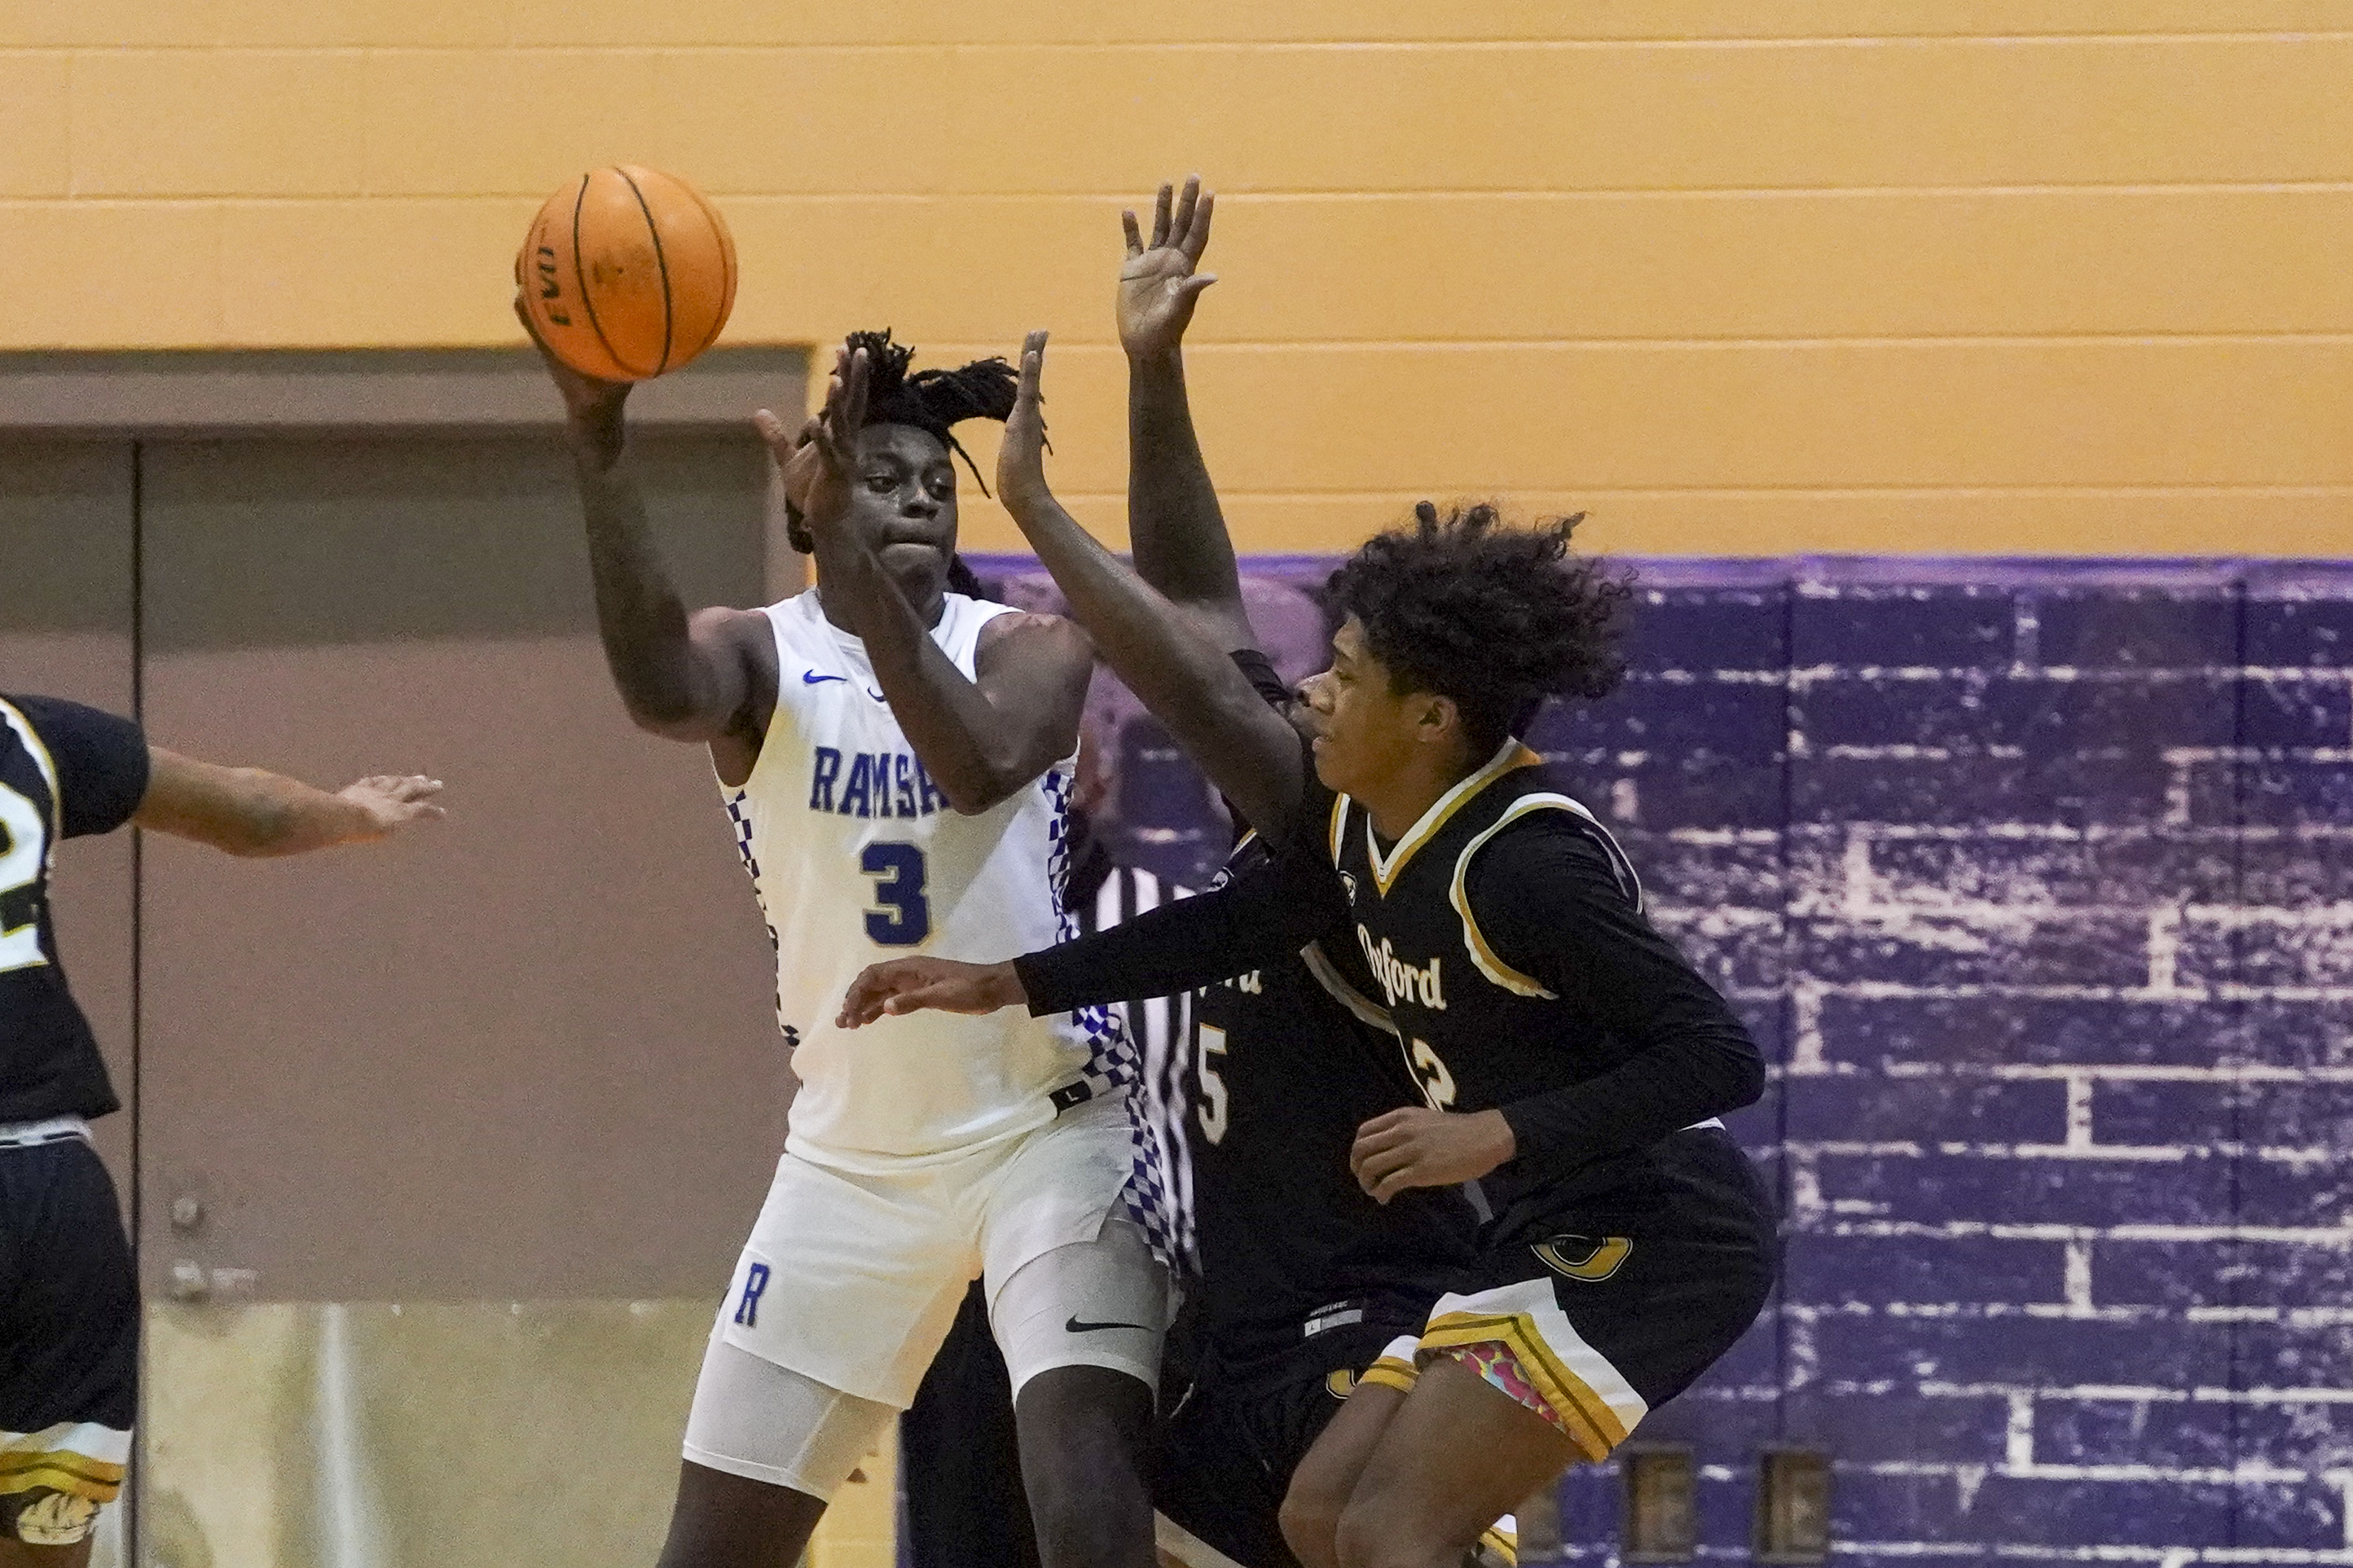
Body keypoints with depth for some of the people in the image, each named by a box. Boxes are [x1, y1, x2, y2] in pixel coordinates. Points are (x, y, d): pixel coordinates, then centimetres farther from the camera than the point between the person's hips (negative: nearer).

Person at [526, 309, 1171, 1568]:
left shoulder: (1025, 647, -3)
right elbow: (661, 693, -29)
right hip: (853, 1149, 3)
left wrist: (856, 565, -36)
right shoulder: (759, 656, -2)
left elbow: (982, 765, -28)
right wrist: (598, 444, -42)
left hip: (1046, 1129, -3)